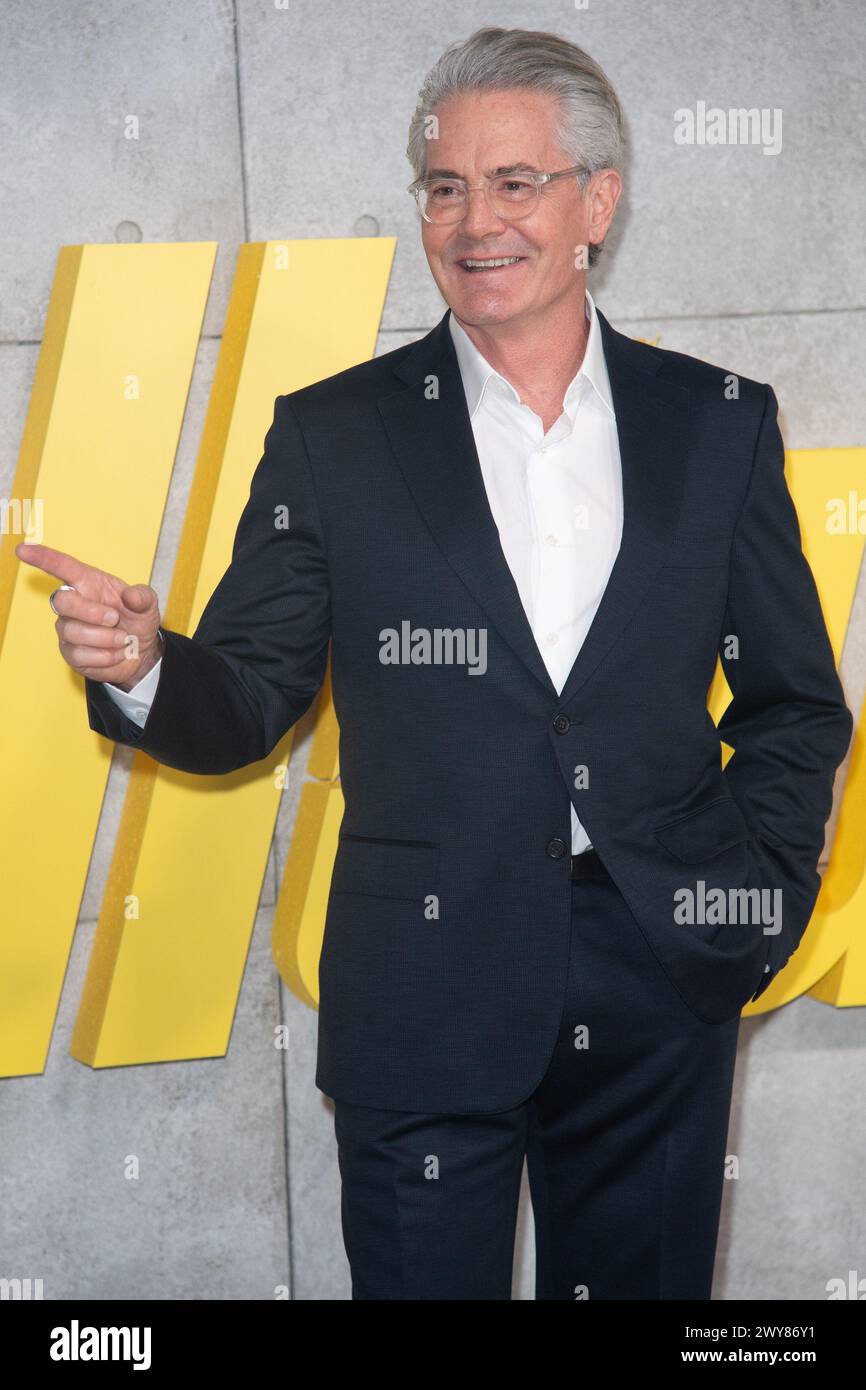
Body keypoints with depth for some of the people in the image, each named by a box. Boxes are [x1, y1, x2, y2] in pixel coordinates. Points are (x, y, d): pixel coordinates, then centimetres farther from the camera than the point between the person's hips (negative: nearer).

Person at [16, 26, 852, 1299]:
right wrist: (143, 668, -20)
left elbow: (797, 703, 10)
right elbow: (249, 707, 1)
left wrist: (755, 887, -2)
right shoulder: (333, 434, 1)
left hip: (661, 993, 2)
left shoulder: (718, 422, 5)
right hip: (427, 991, -1)